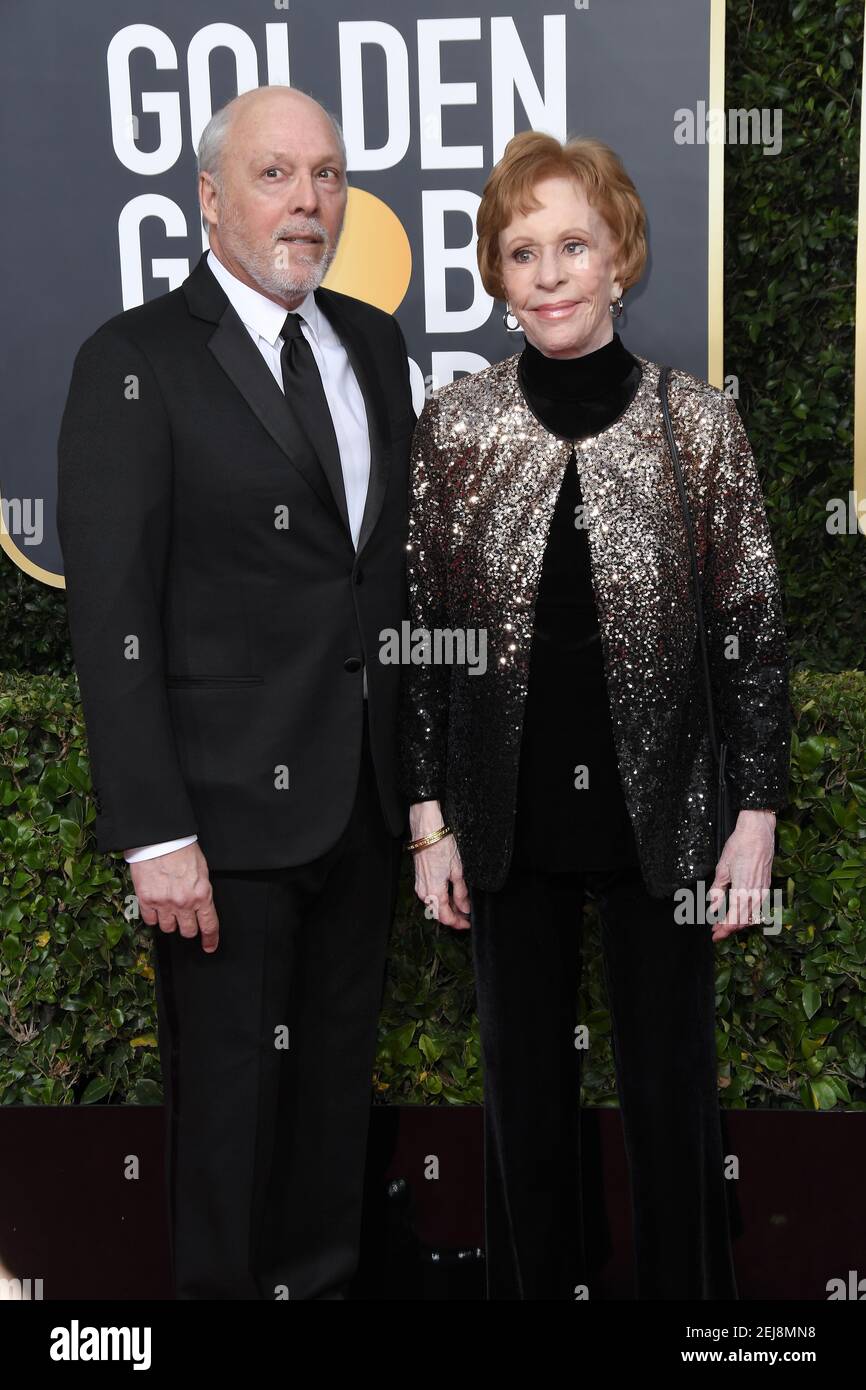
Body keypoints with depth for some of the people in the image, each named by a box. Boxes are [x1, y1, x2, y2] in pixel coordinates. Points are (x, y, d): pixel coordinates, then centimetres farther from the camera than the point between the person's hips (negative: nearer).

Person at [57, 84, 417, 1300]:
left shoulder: (375, 343, 10)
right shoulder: (136, 362, -9)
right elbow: (112, 616, -13)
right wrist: (153, 836, -17)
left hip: (365, 799, 6)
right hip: (229, 806, -6)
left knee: (337, 1078, 19)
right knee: (229, 1095, 9)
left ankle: (323, 1278, 39)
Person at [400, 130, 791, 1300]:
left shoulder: (699, 422, -6)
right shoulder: (453, 425, -3)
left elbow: (753, 630, -2)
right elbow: (423, 631, 1)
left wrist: (758, 817, -5)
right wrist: (429, 820, 0)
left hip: (658, 818, -1)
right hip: (510, 825, 1)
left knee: (672, 1094, 11)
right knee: (525, 1092, 15)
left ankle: (685, 1290, 35)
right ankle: (535, 1281, 37)